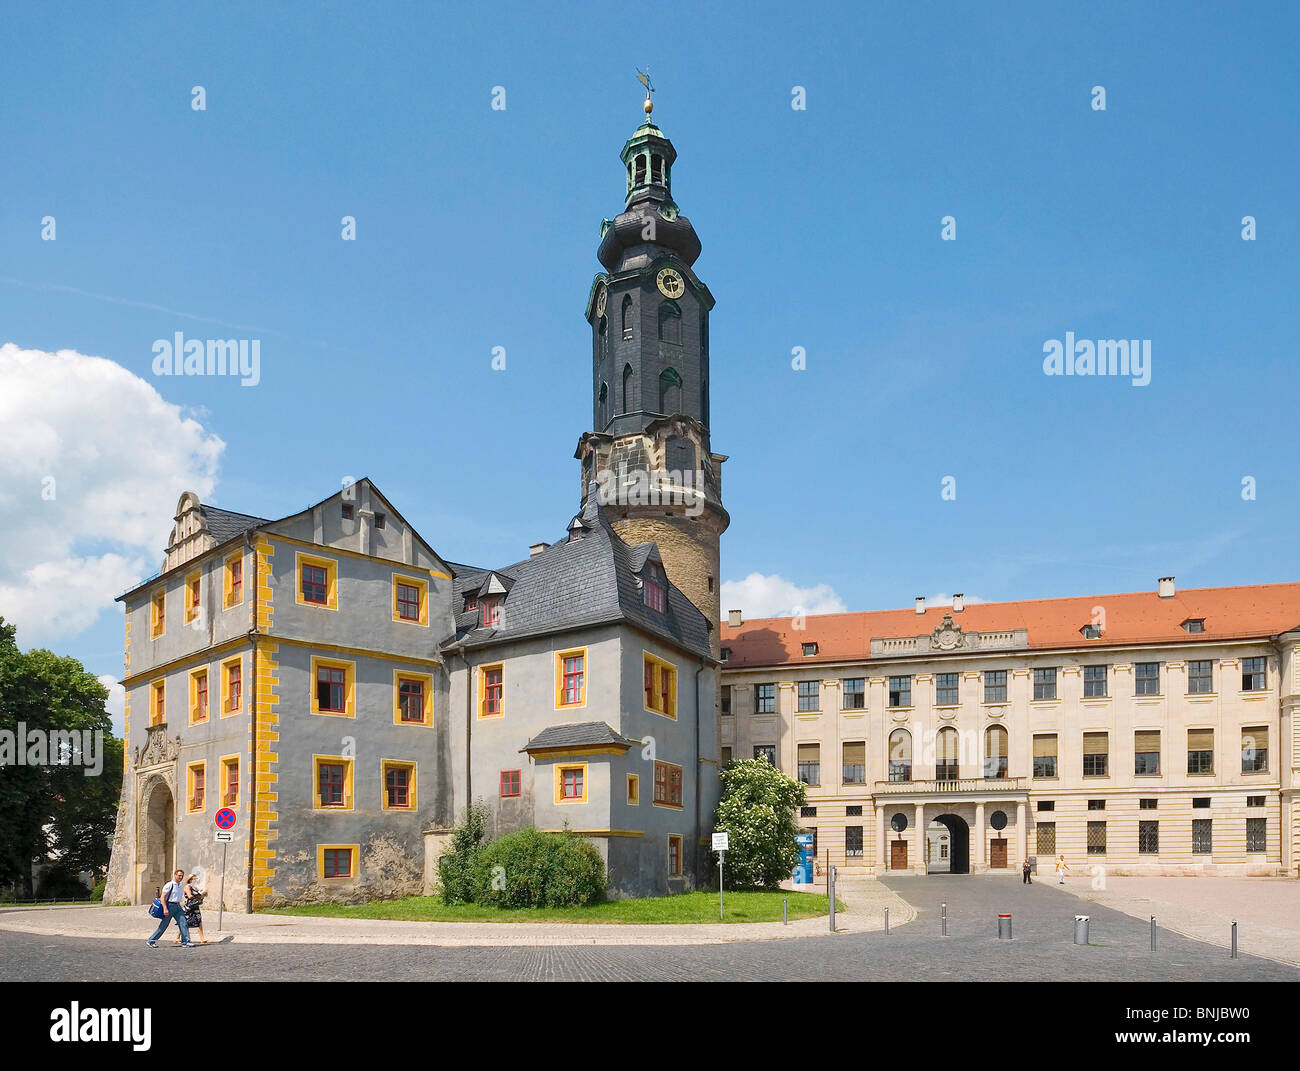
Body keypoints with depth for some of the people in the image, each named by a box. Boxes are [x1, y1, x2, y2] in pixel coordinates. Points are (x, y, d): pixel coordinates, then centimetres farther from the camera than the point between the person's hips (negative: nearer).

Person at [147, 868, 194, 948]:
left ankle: (185, 942, -8)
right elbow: (162, 897, -15)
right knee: (163, 925, 0)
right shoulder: (169, 885, -9)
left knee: (183, 923, -6)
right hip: (170, 905, -7)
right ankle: (151, 941, 14)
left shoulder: (179, 886, 16)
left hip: (177, 906, 7)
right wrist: (165, 908, -23)